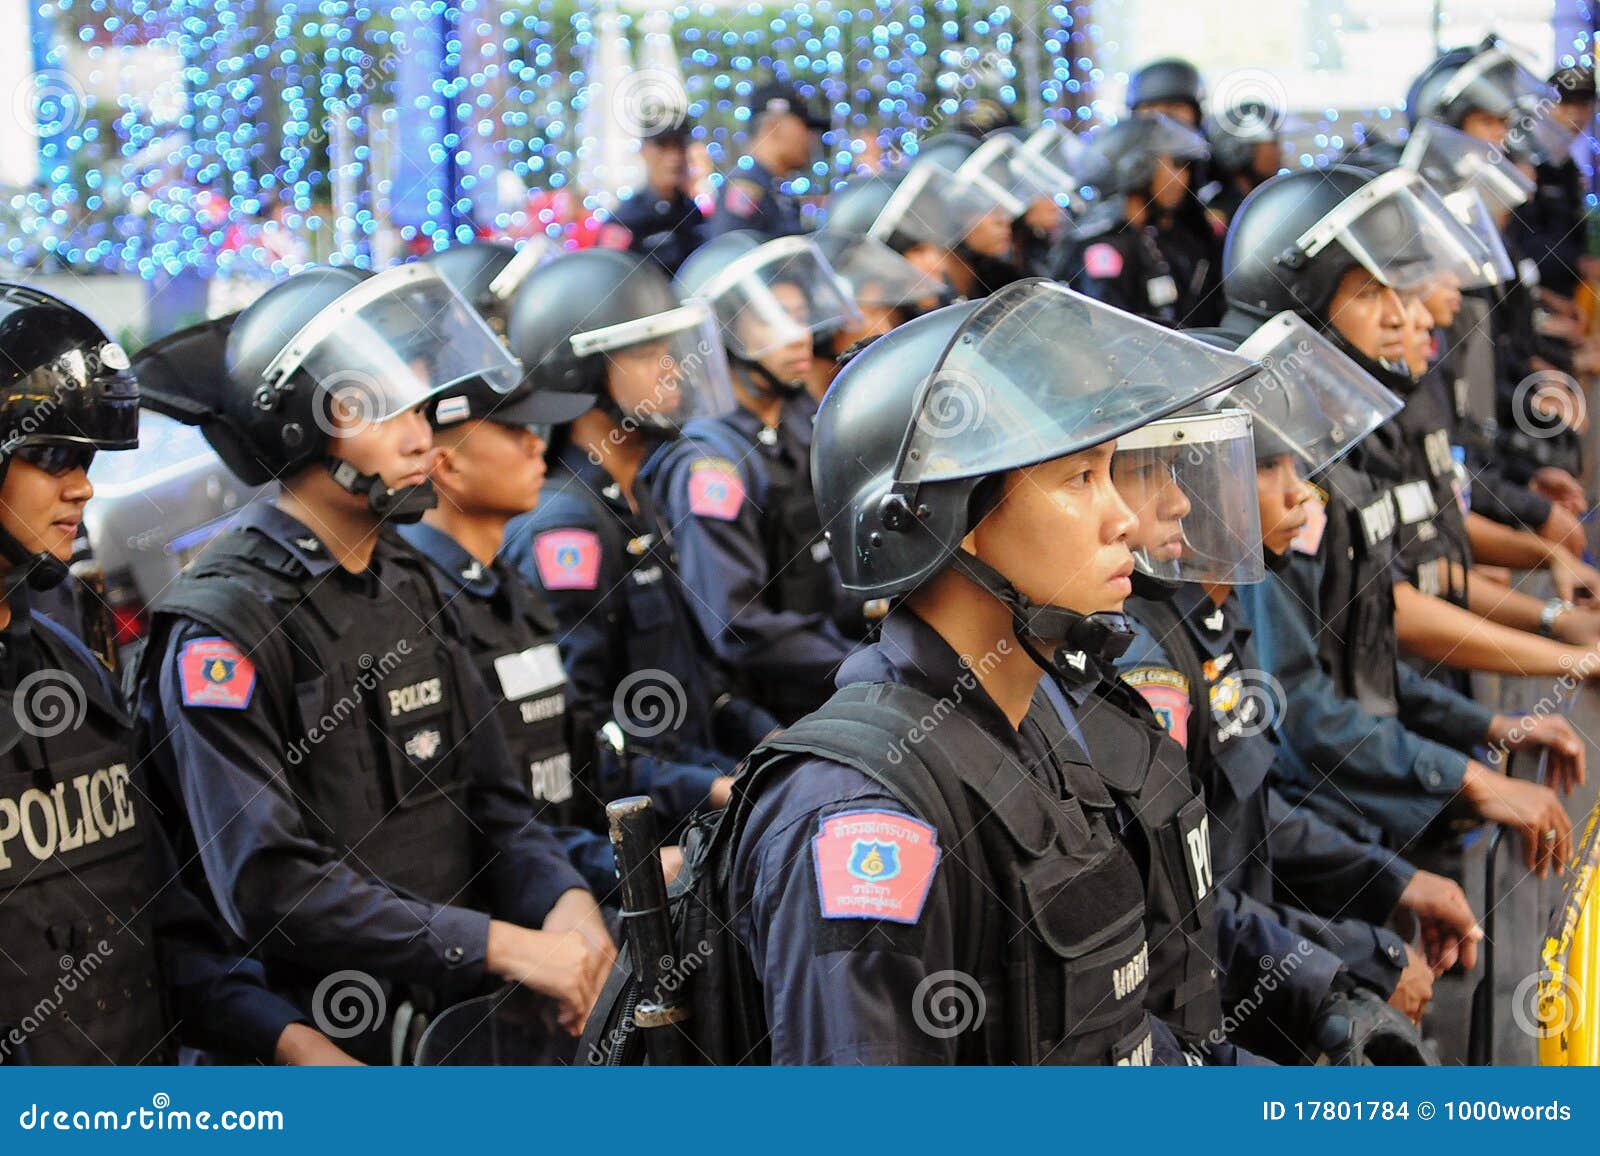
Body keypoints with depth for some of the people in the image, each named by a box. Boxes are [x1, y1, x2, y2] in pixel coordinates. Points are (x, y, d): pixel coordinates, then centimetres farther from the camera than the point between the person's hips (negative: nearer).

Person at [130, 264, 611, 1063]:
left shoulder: (409, 586, 10)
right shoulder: (221, 629, -15)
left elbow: (492, 800, 9)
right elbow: (269, 885, -22)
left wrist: (565, 899, -13)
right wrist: (503, 946, -24)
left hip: (463, 1023, 7)